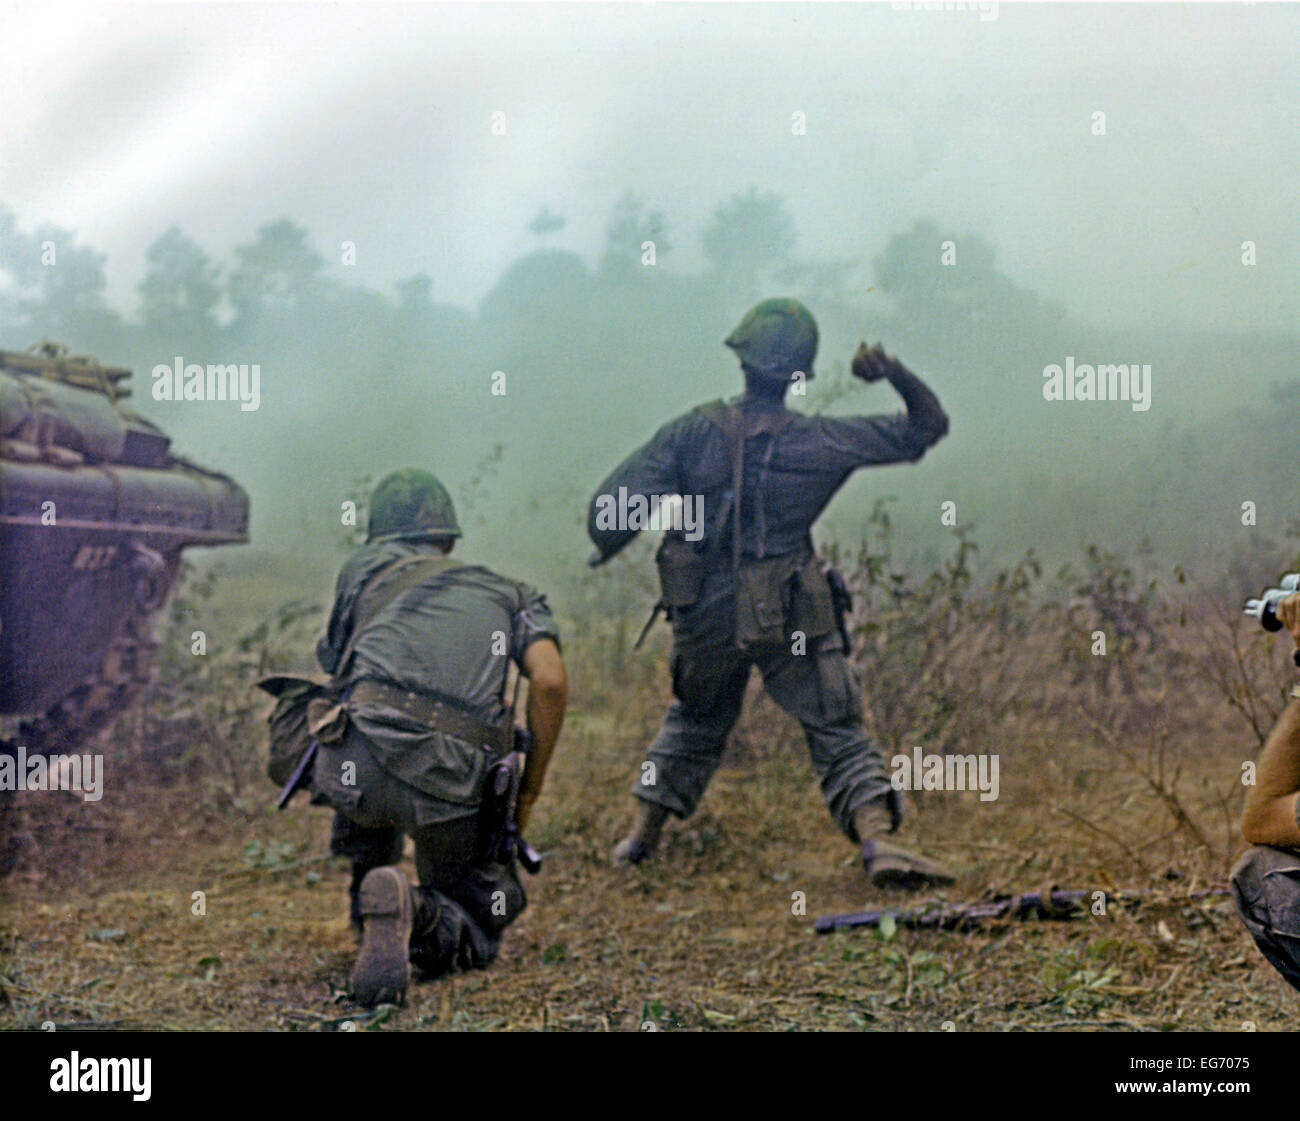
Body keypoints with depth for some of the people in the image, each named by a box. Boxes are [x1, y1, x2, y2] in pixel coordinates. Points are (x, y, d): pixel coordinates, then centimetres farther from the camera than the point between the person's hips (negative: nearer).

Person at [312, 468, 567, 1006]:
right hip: (452, 790, -1)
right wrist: (526, 798, 14)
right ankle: (414, 913, -15)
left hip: (357, 766, 2)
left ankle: (369, 903, 29)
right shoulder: (512, 596, 24)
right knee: (479, 917, 19)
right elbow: (550, 682, 6)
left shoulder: (365, 565, 25)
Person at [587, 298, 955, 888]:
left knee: (694, 721, 25)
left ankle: (642, 834, 27)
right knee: (839, 733, 2)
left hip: (704, 615, 3)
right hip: (791, 617, -2)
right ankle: (877, 841, -16)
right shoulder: (820, 441, -6)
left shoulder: (692, 432, -4)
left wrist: (607, 547, 15)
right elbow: (928, 425, 2)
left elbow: (611, 506, -5)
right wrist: (895, 372, -3)